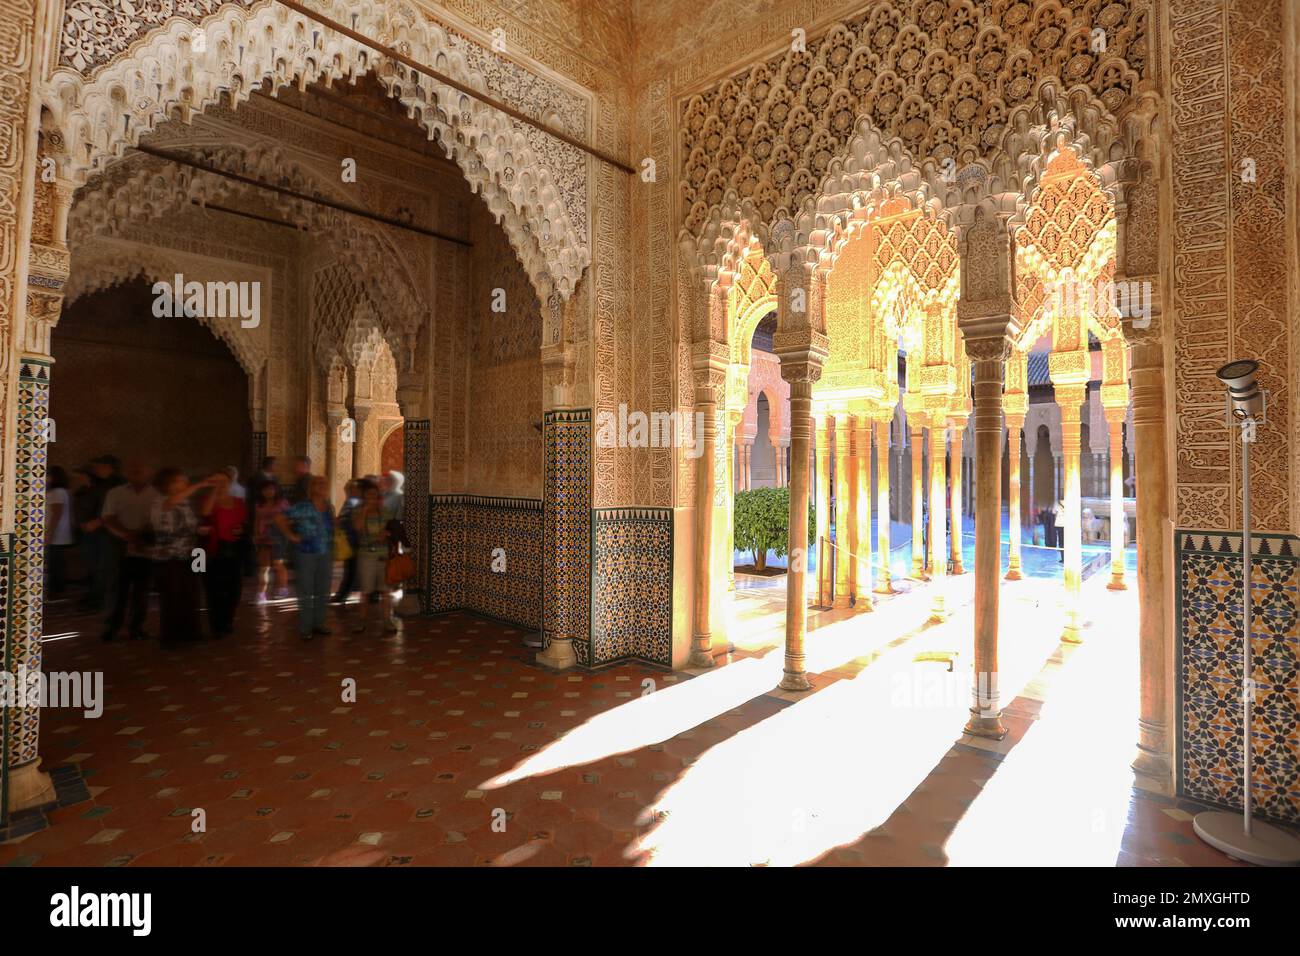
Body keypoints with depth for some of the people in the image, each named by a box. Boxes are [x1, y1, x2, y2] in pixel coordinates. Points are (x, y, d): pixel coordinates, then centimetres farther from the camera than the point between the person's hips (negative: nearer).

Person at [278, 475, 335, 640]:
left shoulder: (330, 508, 5)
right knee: (305, 593, 4)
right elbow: (279, 518, -15)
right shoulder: (303, 507, -12)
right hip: (306, 554, -5)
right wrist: (291, 536, -13)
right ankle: (304, 628, 14)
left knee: (323, 592, 13)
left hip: (326, 555, 5)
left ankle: (318, 624, 27)